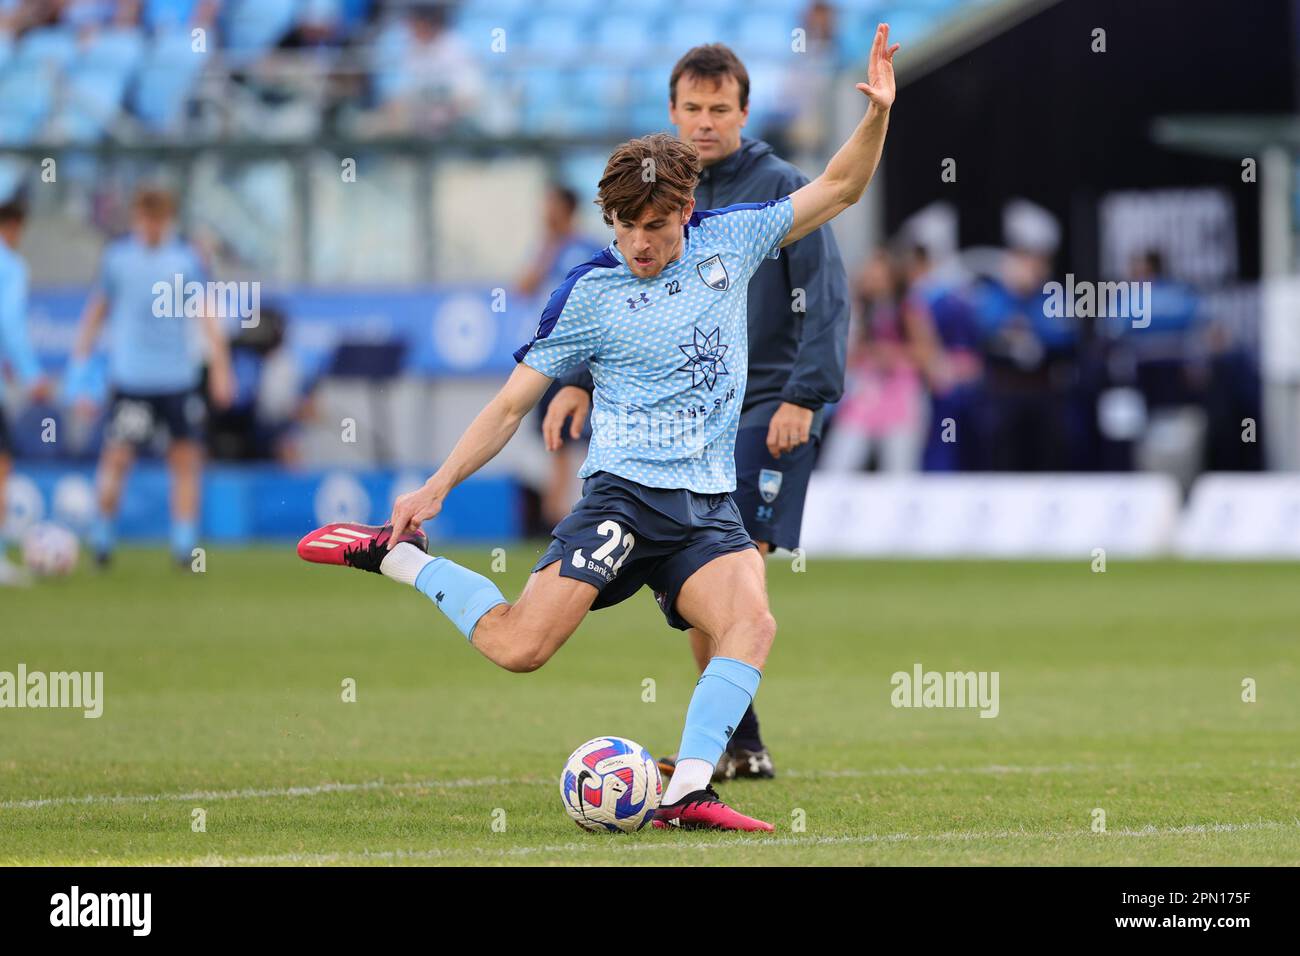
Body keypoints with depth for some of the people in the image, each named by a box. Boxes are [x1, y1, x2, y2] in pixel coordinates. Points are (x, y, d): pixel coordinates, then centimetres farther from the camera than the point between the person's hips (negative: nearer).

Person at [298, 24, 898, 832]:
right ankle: (398, 556, 7)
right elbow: (513, 403, 4)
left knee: (751, 622, -27)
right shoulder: (592, 292, -1)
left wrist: (878, 114, -4)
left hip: (710, 504, 3)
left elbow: (838, 189, 13)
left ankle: (687, 793, -28)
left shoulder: (727, 239, 7)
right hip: (624, 491, -3)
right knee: (518, 647, -16)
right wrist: (437, 486, -2)